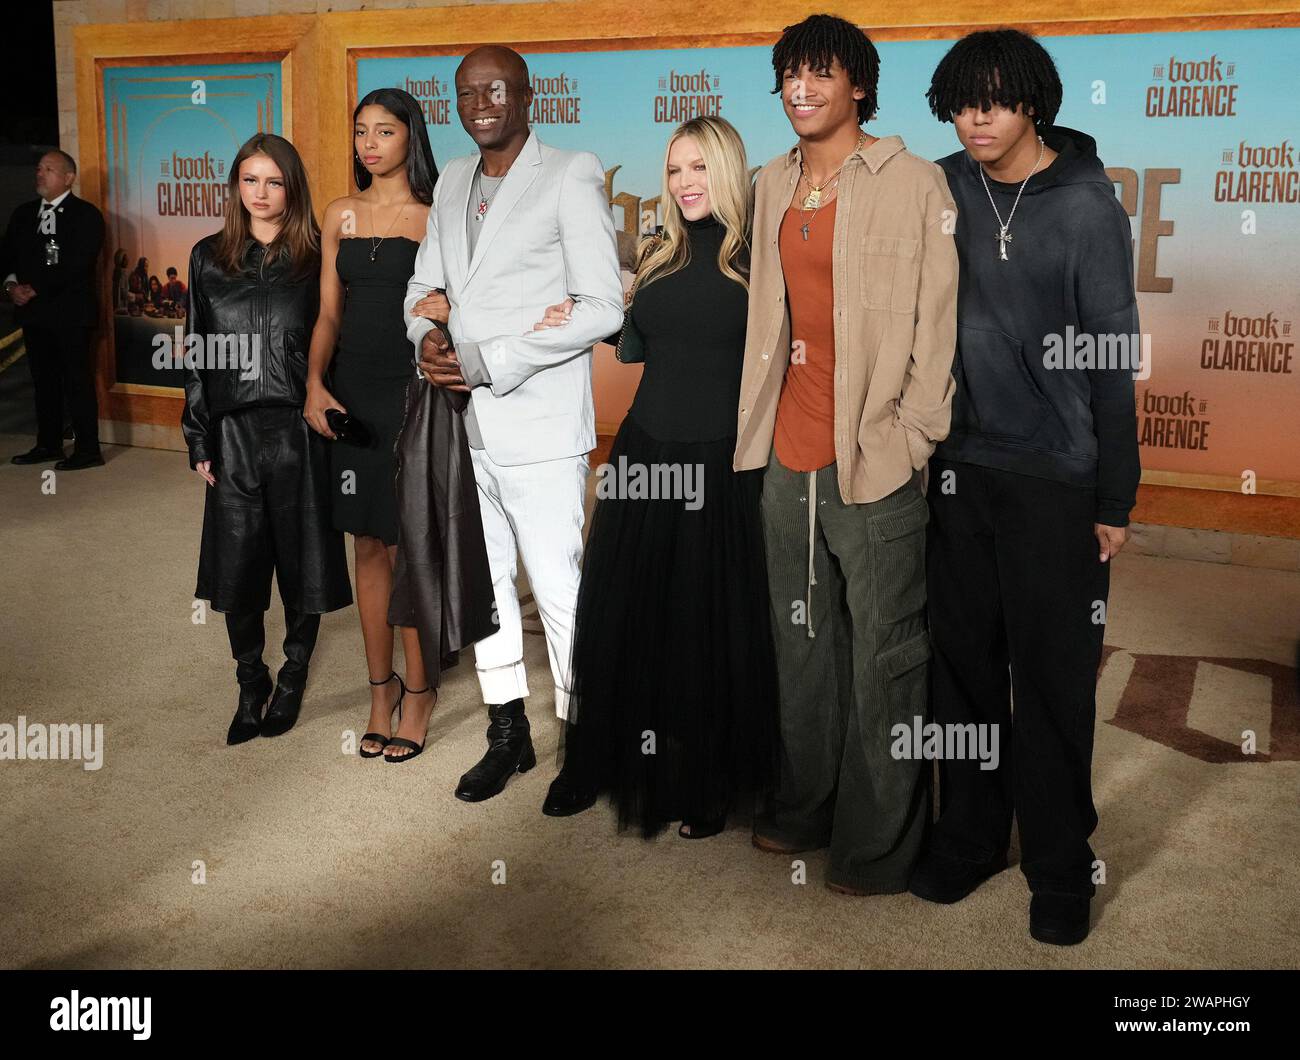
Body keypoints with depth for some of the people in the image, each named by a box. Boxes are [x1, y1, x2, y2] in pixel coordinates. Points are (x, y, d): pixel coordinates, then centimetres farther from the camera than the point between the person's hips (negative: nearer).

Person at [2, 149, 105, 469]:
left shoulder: (86, 214, -5)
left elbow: (77, 264, -15)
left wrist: (35, 288, -16)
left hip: (70, 312, -7)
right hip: (34, 311, 7)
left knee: (77, 380, -4)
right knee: (43, 380, 11)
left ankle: (88, 450, 0)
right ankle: (48, 444, 20)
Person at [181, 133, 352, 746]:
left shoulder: (316, 258, 1)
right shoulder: (209, 258, 8)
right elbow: (197, 354, 9)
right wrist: (199, 441, 5)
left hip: (300, 432, -2)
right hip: (234, 434, 2)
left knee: (301, 562, 6)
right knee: (237, 568, 4)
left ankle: (292, 680, 26)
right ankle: (250, 687, 22)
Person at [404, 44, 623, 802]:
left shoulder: (572, 176, -6)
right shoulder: (452, 182, 14)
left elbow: (603, 307, -14)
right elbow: (425, 285, 20)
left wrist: (488, 362, -18)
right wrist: (426, 336, -5)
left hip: (538, 425, -7)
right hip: (463, 422, 7)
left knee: (559, 589, -2)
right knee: (481, 582, 14)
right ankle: (508, 735, 28)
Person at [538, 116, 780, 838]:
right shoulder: (659, 256, 10)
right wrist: (581, 323, 5)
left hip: (720, 463, -4)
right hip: (645, 453, 5)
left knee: (711, 626, 6)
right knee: (622, 614, 11)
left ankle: (707, 785, 22)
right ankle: (600, 766, 28)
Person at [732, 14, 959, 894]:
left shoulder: (914, 183, -6)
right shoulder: (775, 184, 13)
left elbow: (937, 322, -8)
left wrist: (910, 433, -12)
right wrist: (764, 420, 16)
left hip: (874, 460, -6)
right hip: (790, 455, 7)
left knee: (884, 656, 2)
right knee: (803, 640, 18)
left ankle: (881, 845, 17)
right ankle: (806, 810, 35)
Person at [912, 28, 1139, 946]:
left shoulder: (1087, 207, -6)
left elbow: (1114, 357, -5)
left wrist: (1116, 499, -6)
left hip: (1056, 479, -3)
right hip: (960, 466, 4)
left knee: (1053, 677, 2)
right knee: (965, 661, 10)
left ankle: (1061, 864, 18)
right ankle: (969, 836, 26)